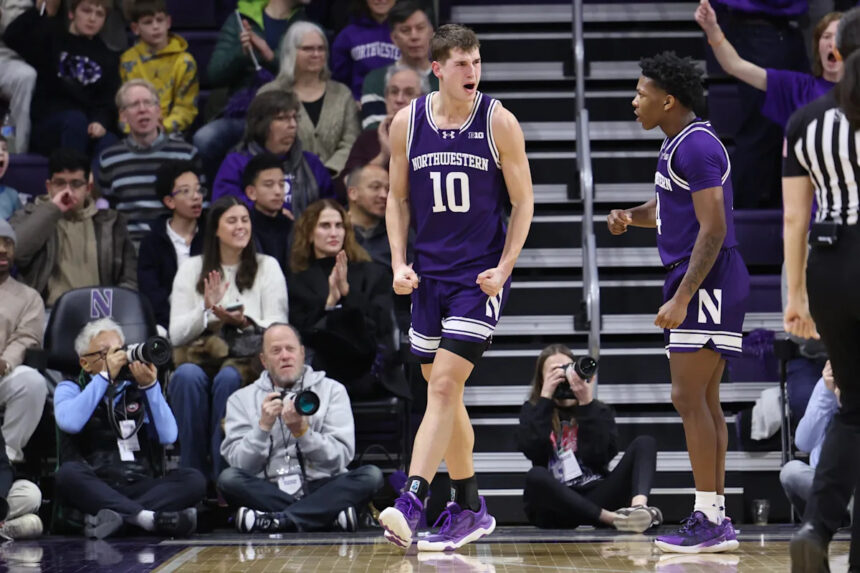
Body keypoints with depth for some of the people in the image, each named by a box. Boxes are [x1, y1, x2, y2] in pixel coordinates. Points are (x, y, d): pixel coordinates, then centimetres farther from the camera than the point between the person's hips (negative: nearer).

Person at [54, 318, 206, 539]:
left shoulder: (138, 390, 20)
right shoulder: (71, 389, 14)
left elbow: (168, 436, 3)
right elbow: (70, 423, -11)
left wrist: (150, 386, -6)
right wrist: (106, 375, -8)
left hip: (139, 486, 3)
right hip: (93, 489, -3)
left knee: (193, 479, -23)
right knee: (69, 473, -35)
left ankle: (113, 516, -41)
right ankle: (151, 517, -46)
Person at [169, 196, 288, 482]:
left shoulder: (267, 267, 12)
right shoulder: (191, 269, 13)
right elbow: (176, 334, 7)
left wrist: (245, 323, -16)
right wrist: (206, 310, -10)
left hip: (248, 361, -1)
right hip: (199, 356, 1)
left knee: (228, 377, -36)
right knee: (188, 376, -35)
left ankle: (223, 477, -32)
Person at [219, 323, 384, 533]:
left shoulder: (332, 390, 12)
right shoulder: (242, 399, 12)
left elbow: (341, 458, 1)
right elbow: (240, 465, 1)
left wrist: (302, 432, -13)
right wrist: (263, 426, -13)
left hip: (321, 488, 0)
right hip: (268, 494, 0)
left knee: (371, 476, -27)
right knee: (228, 478, -30)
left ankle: (273, 520, -36)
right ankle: (331, 516, -33)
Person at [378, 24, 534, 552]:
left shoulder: (498, 122, -7)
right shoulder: (408, 122, 1)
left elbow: (524, 201, -2)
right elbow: (398, 198, 11)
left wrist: (503, 269, -11)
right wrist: (399, 262, 0)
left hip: (481, 275, -4)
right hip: (430, 274, 5)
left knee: (444, 385, -16)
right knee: (443, 391, 11)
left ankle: (411, 504, -22)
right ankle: (470, 509, 24)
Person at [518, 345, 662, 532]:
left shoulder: (599, 411, 11)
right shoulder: (533, 412, 11)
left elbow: (598, 457, -8)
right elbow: (534, 451, -11)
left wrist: (586, 404, -10)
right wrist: (546, 397, -8)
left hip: (595, 499, 2)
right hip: (556, 507, -2)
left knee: (644, 443, -12)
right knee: (536, 476, -35)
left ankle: (639, 506, -43)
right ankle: (612, 518, -41)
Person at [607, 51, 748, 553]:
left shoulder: (698, 146, -16)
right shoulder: (678, 144, 15)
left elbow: (713, 230, -22)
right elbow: (668, 207, 31)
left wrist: (681, 298, -25)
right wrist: (632, 216, 8)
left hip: (706, 284, -10)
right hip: (701, 286, 10)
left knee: (688, 399, -10)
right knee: (704, 401, 10)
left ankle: (708, 521, -9)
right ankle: (718, 519, 13)